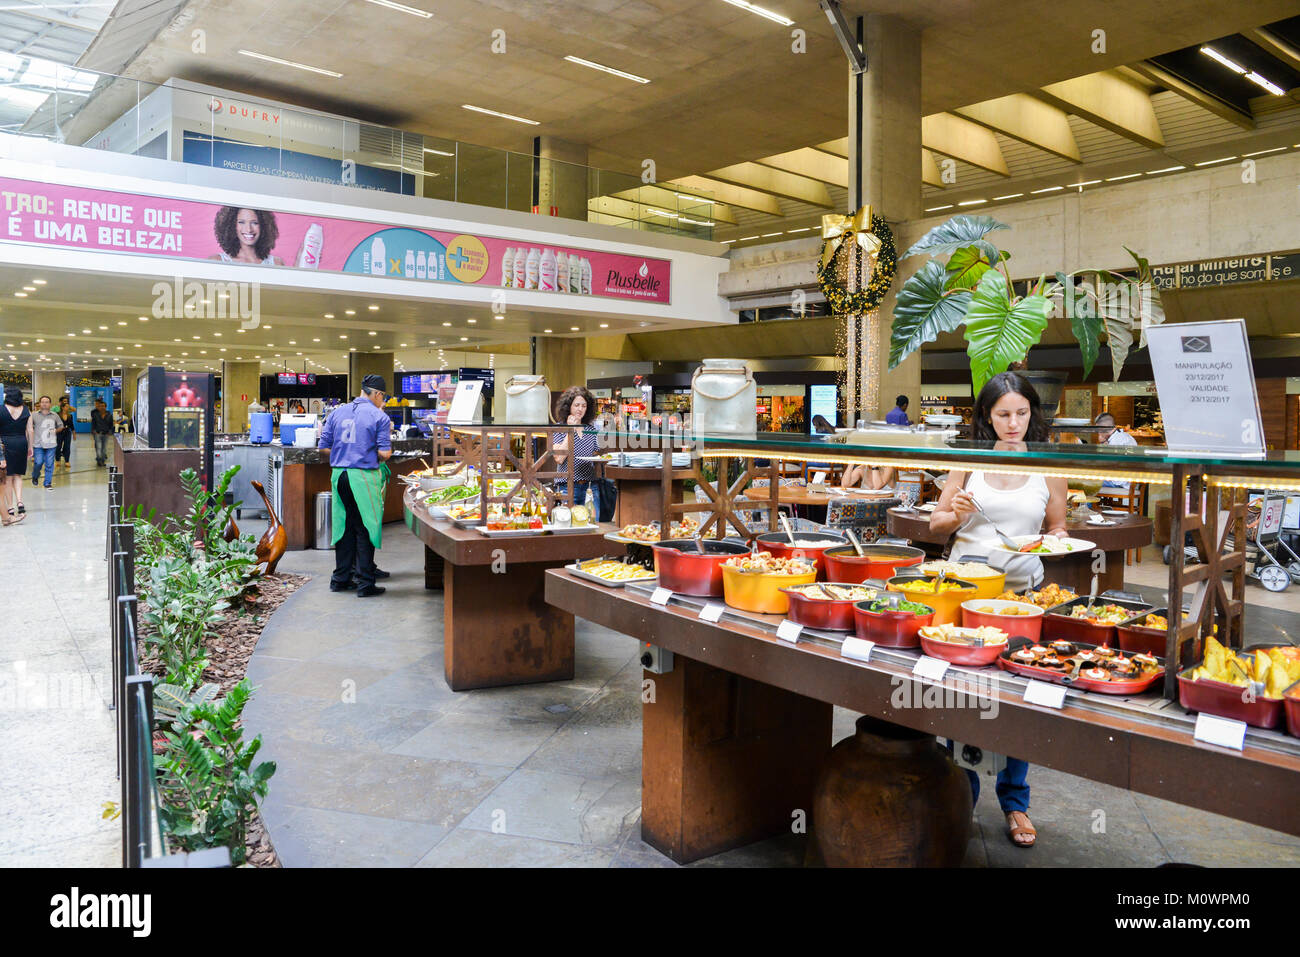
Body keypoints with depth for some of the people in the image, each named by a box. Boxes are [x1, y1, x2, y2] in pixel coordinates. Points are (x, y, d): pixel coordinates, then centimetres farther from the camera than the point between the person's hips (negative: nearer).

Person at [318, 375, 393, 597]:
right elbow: (384, 453, -10)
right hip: (364, 476, -5)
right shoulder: (379, 417, -4)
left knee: (344, 526, 14)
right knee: (366, 529, 1)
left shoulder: (337, 412, 11)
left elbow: (323, 446, 11)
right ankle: (365, 583, 3)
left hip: (339, 475, 5)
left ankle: (340, 578, 22)